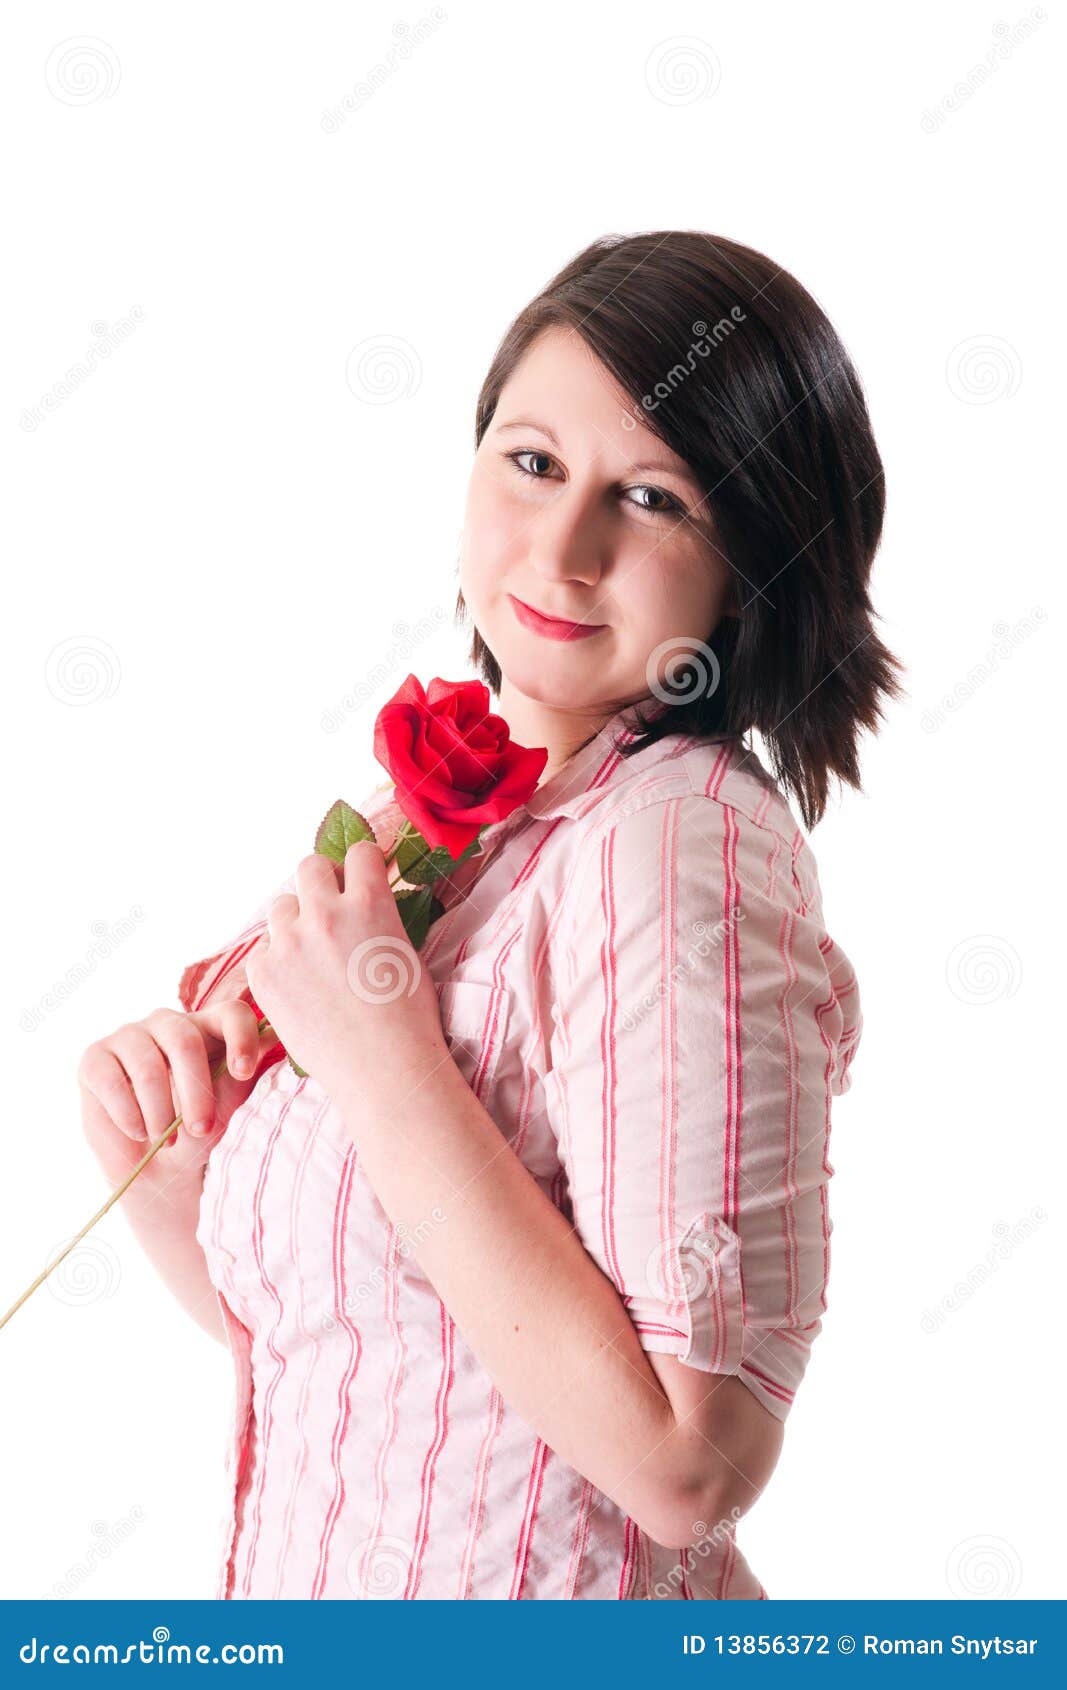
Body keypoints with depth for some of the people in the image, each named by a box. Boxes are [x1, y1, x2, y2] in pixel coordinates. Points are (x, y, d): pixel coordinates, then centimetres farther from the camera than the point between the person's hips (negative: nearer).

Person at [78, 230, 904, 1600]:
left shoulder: (678, 845, -23)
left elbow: (689, 1462, -29)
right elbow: (281, 1309, 7)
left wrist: (379, 1062, -27)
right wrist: (164, 1160, -12)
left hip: (533, 1593, -7)